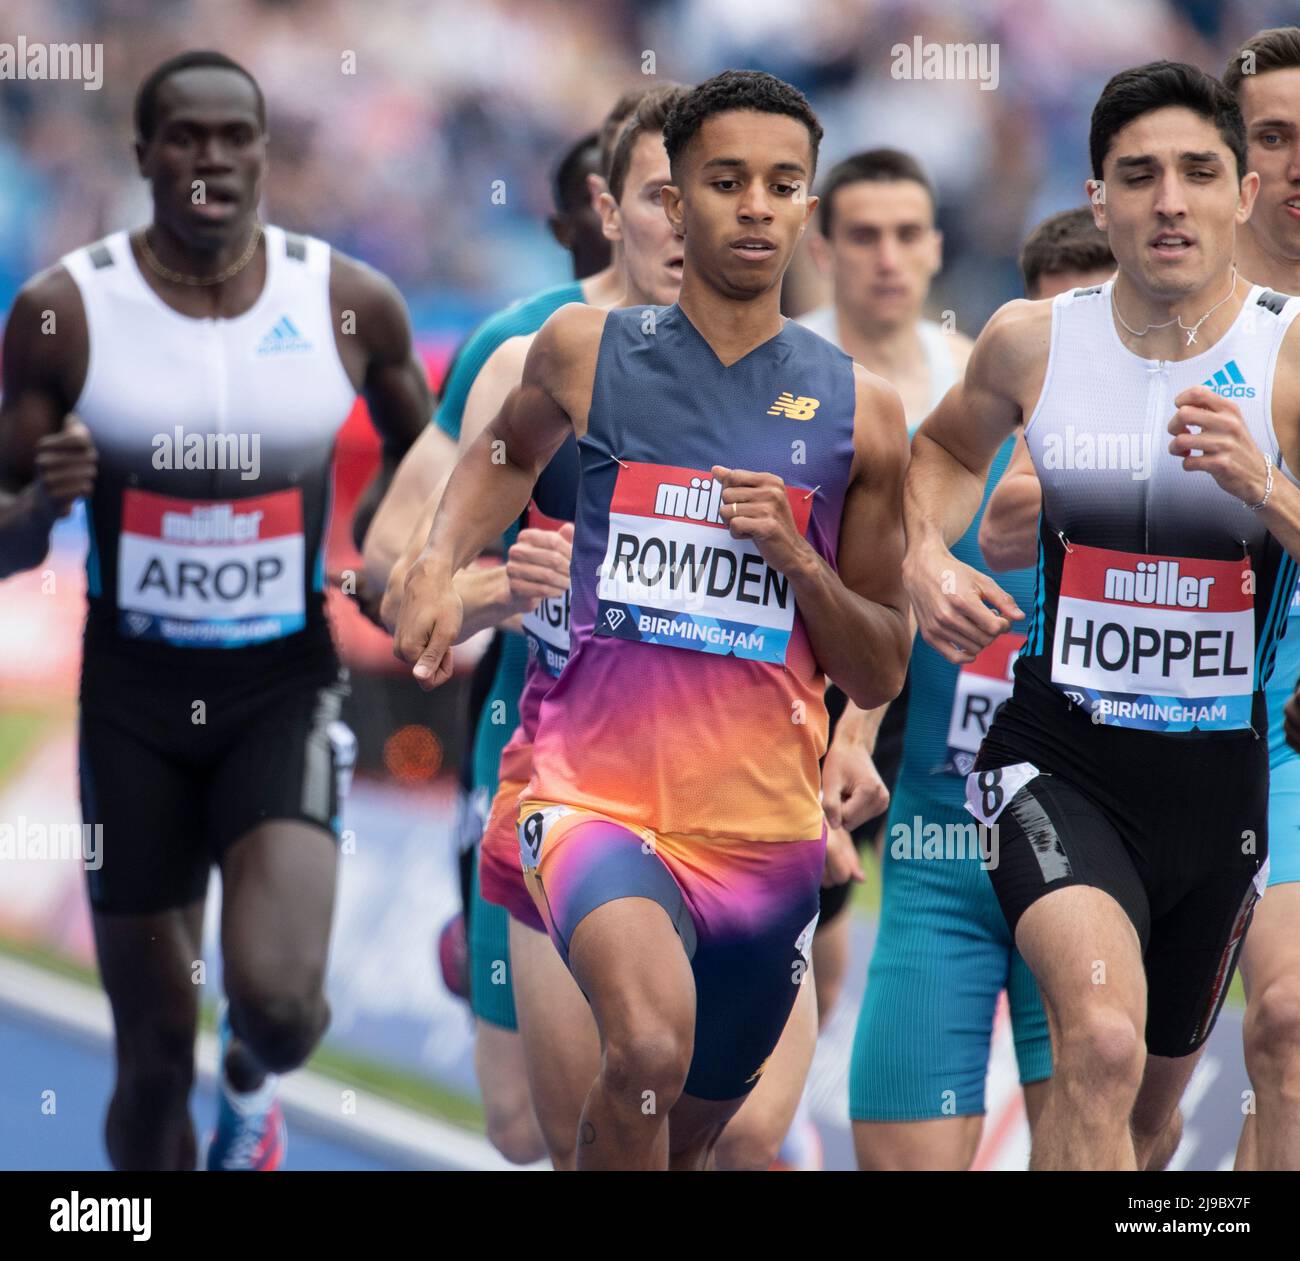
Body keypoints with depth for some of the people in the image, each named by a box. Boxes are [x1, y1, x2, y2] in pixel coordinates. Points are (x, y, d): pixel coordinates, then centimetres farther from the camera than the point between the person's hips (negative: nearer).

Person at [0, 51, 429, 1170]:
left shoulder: (349, 303, -3)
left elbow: (421, 459, 16)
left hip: (286, 693, 0)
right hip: (133, 697, 0)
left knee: (279, 996, -20)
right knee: (155, 1056, 4)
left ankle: (255, 1084, 18)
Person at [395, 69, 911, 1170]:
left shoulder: (856, 411, 3)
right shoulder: (587, 353, 2)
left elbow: (881, 677, 8)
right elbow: (511, 454, 26)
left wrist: (797, 560, -10)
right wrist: (440, 565, 7)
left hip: (767, 829, 3)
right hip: (598, 792, -3)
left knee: (689, 1136, 18)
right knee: (650, 1047, -33)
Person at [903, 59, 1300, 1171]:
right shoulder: (1031, 341, -3)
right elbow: (950, 447, 21)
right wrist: (926, 553, 1)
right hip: (1059, 762, -1)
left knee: (1155, 1100, 19)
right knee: (1102, 1044, -29)